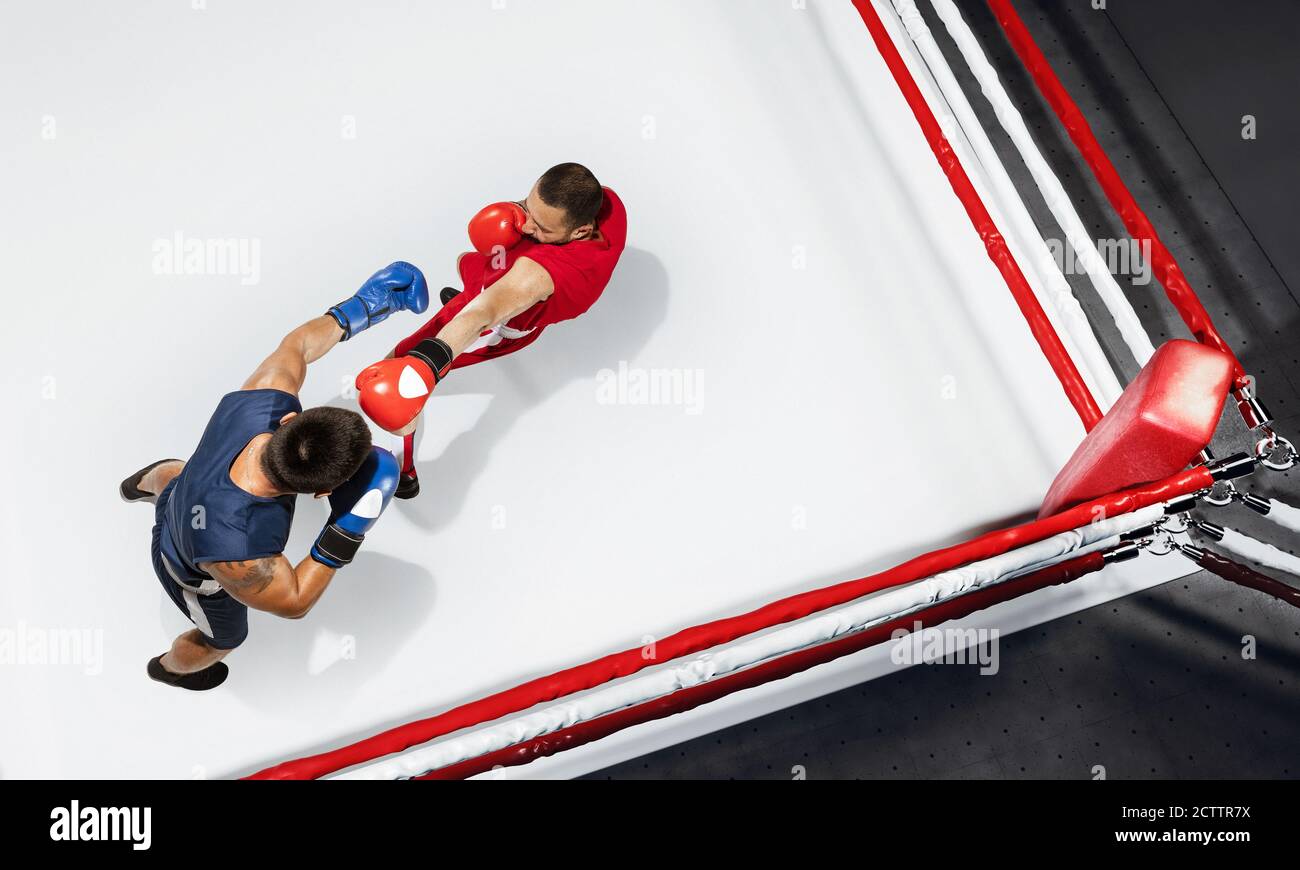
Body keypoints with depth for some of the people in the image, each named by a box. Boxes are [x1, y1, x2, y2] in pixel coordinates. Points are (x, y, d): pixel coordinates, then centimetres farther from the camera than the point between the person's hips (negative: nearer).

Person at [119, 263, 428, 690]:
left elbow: (296, 346, -18)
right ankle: (172, 668, 71)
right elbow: (293, 602, -32)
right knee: (222, 638, 35)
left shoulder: (263, 403, -40)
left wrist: (360, 308, -8)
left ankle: (143, 484, 80)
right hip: (198, 579, -3)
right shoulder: (237, 555, -53)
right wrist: (347, 531, -43)